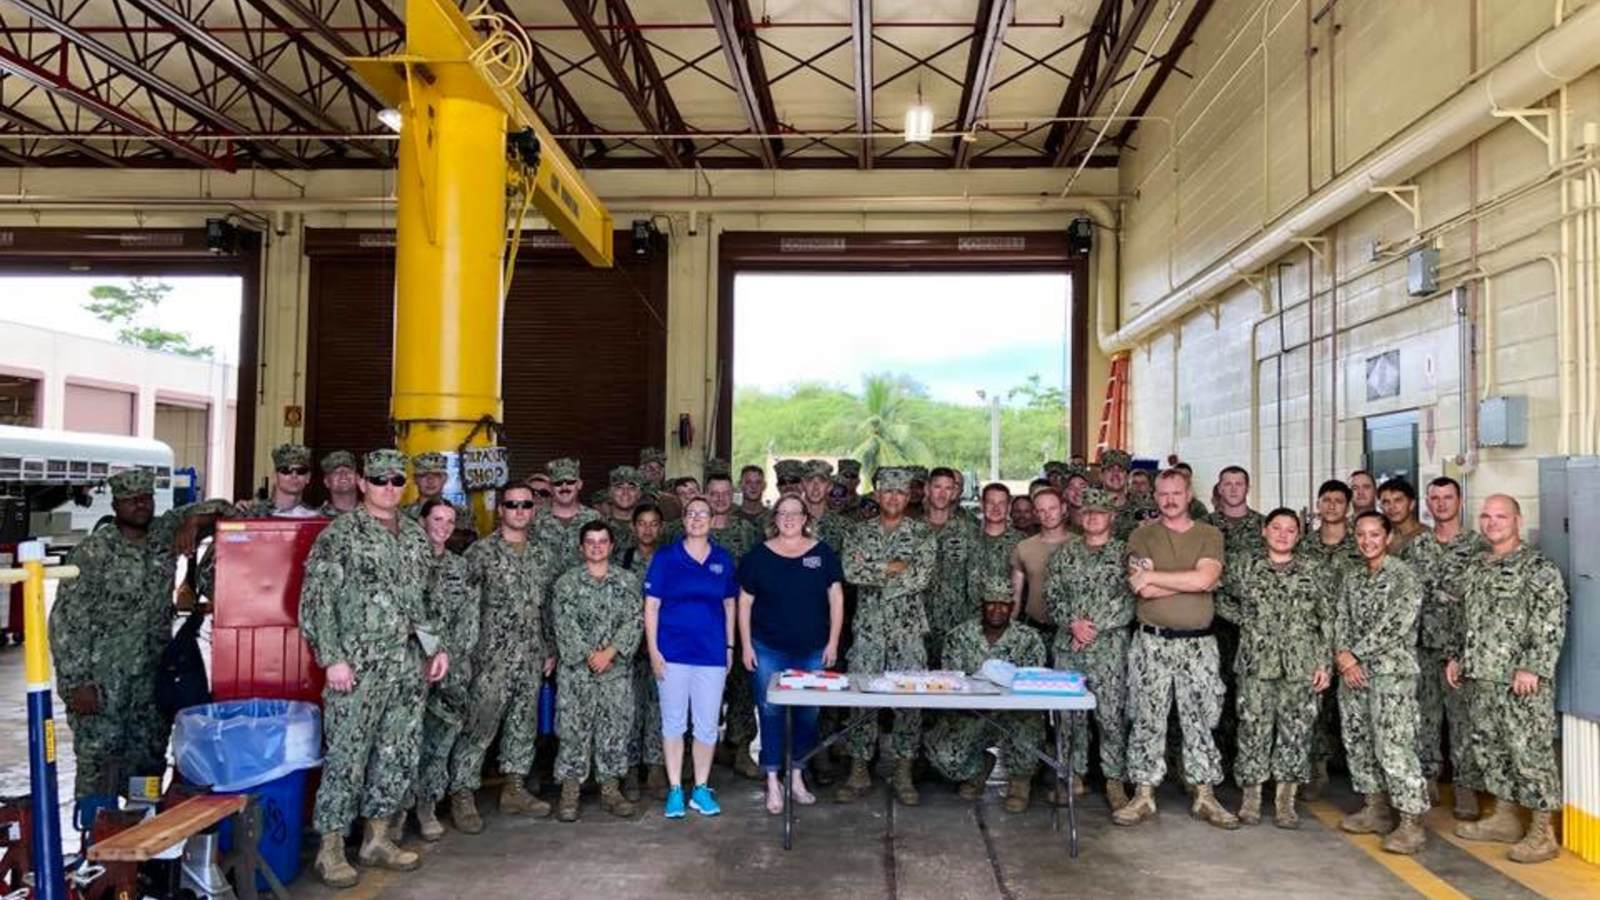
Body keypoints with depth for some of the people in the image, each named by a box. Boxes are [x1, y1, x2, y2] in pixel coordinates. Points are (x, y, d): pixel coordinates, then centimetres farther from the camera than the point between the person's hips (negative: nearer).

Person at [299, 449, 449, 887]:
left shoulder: (415, 534, 13)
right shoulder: (339, 534, -6)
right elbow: (316, 599, -9)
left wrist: (436, 644, 14)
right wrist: (332, 658, -15)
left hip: (410, 665, 6)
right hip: (358, 666, -6)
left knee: (400, 754, 10)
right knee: (347, 755, -1)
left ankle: (377, 837, 24)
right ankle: (331, 847, 12)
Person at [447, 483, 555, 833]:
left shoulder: (542, 556, 11)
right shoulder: (481, 552, -5)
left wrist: (550, 649, 14)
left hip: (532, 657, 6)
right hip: (493, 656, -6)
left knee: (524, 724, 12)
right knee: (479, 726, -5)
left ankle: (514, 789, 23)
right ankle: (462, 795, 4)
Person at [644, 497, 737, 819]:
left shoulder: (723, 560, 7)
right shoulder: (665, 558, 0)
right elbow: (651, 606, -1)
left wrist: (730, 646, 9)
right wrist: (653, 650, -7)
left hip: (712, 652, 2)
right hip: (673, 650, -2)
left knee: (707, 724, 6)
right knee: (673, 722, 6)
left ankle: (701, 789, 19)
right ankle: (675, 790, 17)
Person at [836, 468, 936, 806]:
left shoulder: (922, 534, 3)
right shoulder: (860, 532, 8)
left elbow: (922, 577, -10)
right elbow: (850, 570, -7)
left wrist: (872, 571, -10)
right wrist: (892, 567, -12)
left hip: (909, 628, -1)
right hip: (868, 628, 1)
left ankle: (903, 773, 10)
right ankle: (859, 771, 10)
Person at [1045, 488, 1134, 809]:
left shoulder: (1124, 553, 3)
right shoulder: (1065, 553, 12)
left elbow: (1131, 600, -6)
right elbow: (1051, 595, 7)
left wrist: (1094, 627, -11)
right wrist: (1072, 622, -9)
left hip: (1109, 645, -3)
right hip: (1066, 644, 3)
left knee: (1111, 714, -5)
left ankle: (1115, 781, 5)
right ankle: (1074, 776, 18)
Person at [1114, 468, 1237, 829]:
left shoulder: (1210, 535, 6)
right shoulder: (1142, 536, 3)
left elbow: (1205, 578, -14)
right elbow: (1144, 591, -11)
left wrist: (1154, 575, -12)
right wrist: (1193, 580, -11)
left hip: (1198, 642, 1)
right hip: (1152, 641, -1)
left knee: (1201, 718, 7)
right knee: (1147, 719, 3)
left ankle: (1204, 796, 17)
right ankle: (1143, 796, 12)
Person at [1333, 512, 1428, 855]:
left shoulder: (1404, 576, -7)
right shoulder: (1351, 578, 14)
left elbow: (1394, 625, -15)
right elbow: (1341, 619, 10)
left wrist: (1355, 655, -14)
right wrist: (1342, 655, -8)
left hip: (1391, 672, -7)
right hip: (1352, 671, 7)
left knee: (1393, 747, -11)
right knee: (1358, 743, 11)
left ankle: (1411, 823, -6)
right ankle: (1375, 808, 23)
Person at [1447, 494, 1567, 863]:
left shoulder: (1538, 568, -8)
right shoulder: (1476, 566, 15)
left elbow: (1552, 624, -15)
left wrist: (1532, 668, -20)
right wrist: (1456, 656, 18)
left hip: (1520, 681, -8)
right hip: (1480, 679, 8)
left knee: (1530, 751, -3)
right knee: (1488, 747, 14)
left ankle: (1542, 832, 6)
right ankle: (1504, 817, 26)